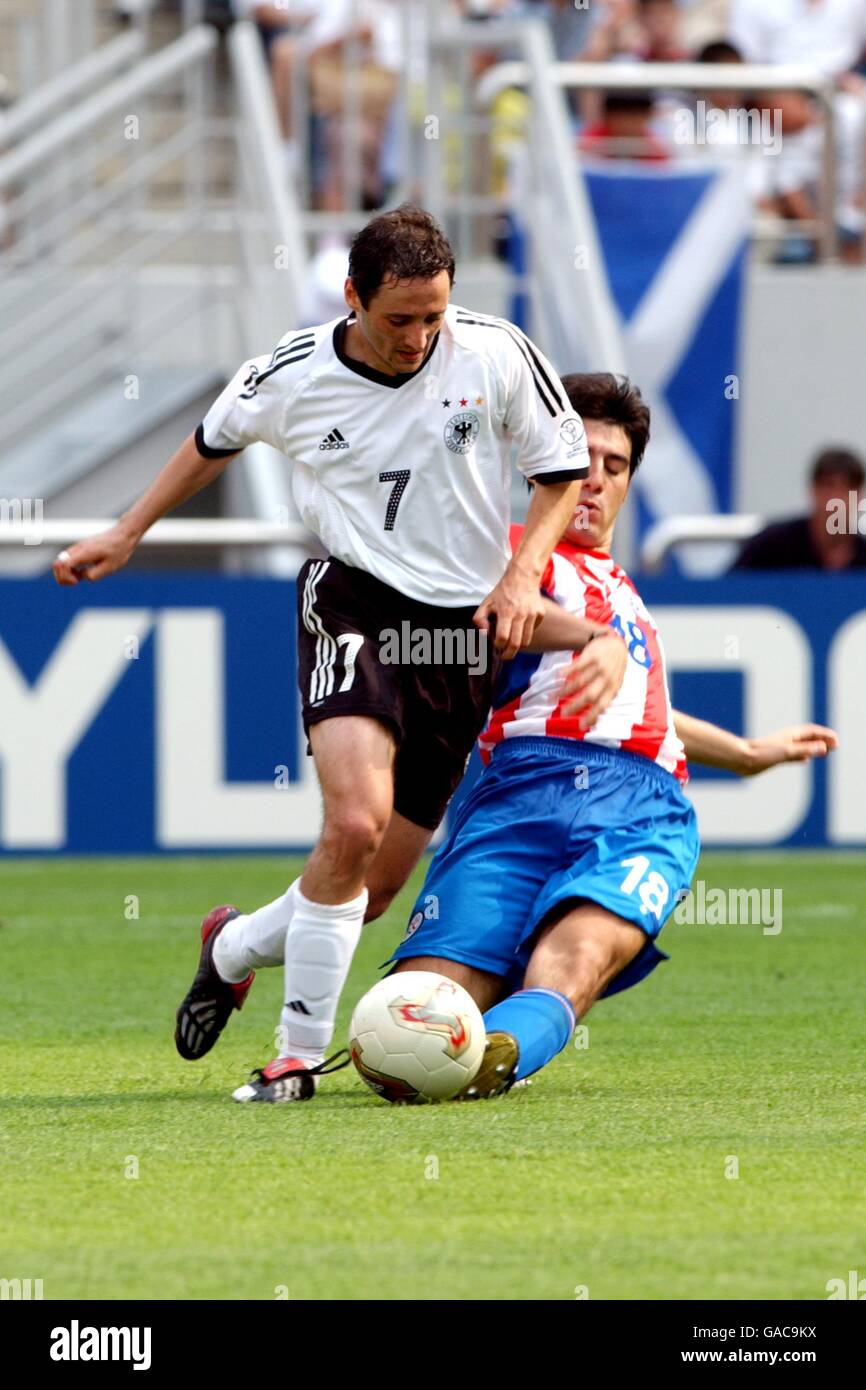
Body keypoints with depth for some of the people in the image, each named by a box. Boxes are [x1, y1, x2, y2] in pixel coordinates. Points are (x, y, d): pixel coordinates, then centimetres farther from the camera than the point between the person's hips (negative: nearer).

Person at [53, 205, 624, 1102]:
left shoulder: (496, 354, -6)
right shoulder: (293, 376, -5)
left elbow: (564, 467, 7)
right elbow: (215, 440, 17)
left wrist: (522, 573, -7)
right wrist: (125, 535, 18)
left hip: (463, 625, 2)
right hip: (352, 599, -2)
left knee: (375, 887, 3)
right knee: (355, 821, -28)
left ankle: (233, 948, 35)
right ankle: (301, 1055, -16)